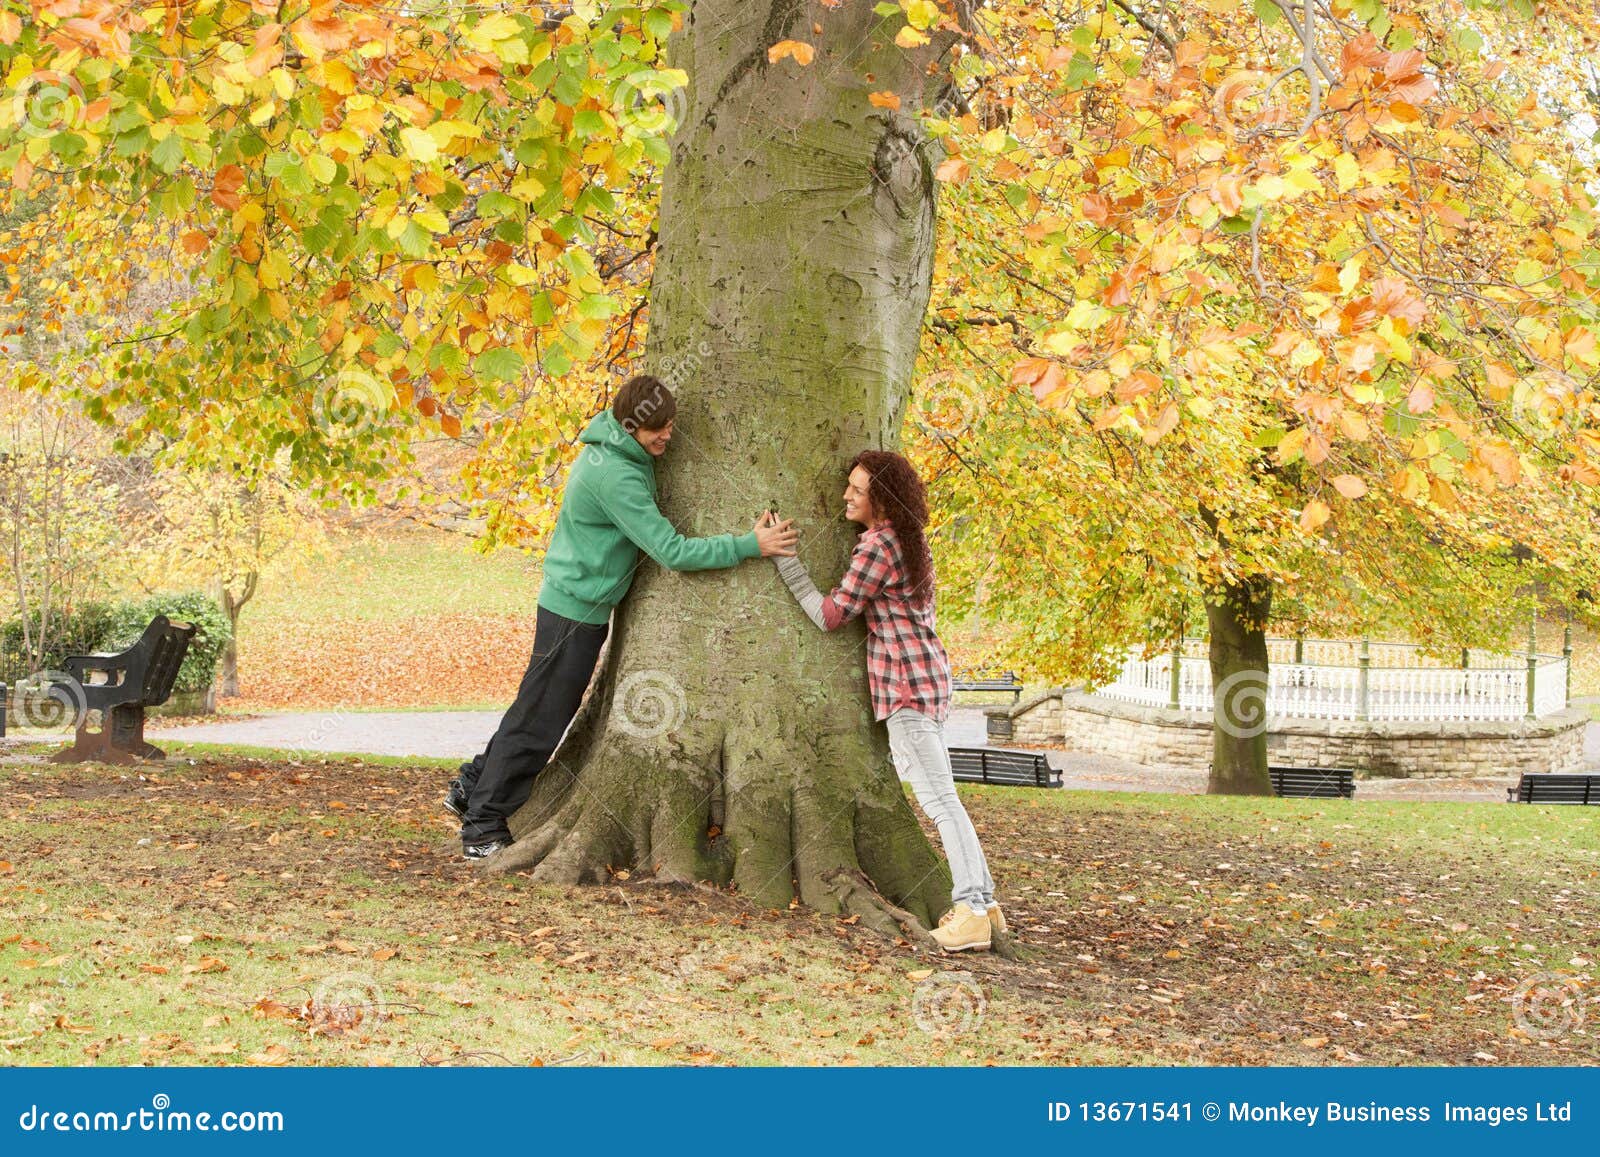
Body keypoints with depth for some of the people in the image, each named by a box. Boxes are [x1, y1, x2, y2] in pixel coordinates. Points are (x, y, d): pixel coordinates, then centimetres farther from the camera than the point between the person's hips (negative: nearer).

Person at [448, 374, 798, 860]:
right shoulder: (616, 477, -27)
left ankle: (473, 788, 31)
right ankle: (483, 827, 9)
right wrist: (750, 545, -24)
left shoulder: (621, 449, 3)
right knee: (540, 719, 0)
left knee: (537, 710, 19)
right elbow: (671, 551, -26)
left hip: (577, 602, 9)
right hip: (577, 608, -9)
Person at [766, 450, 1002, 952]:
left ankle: (972, 909, -15)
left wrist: (783, 555, -8)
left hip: (905, 681, -10)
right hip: (925, 675, 10)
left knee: (939, 799, -12)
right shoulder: (908, 540, 15)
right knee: (940, 797, 13)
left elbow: (831, 615, -10)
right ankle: (983, 902, 14)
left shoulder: (877, 546, -14)